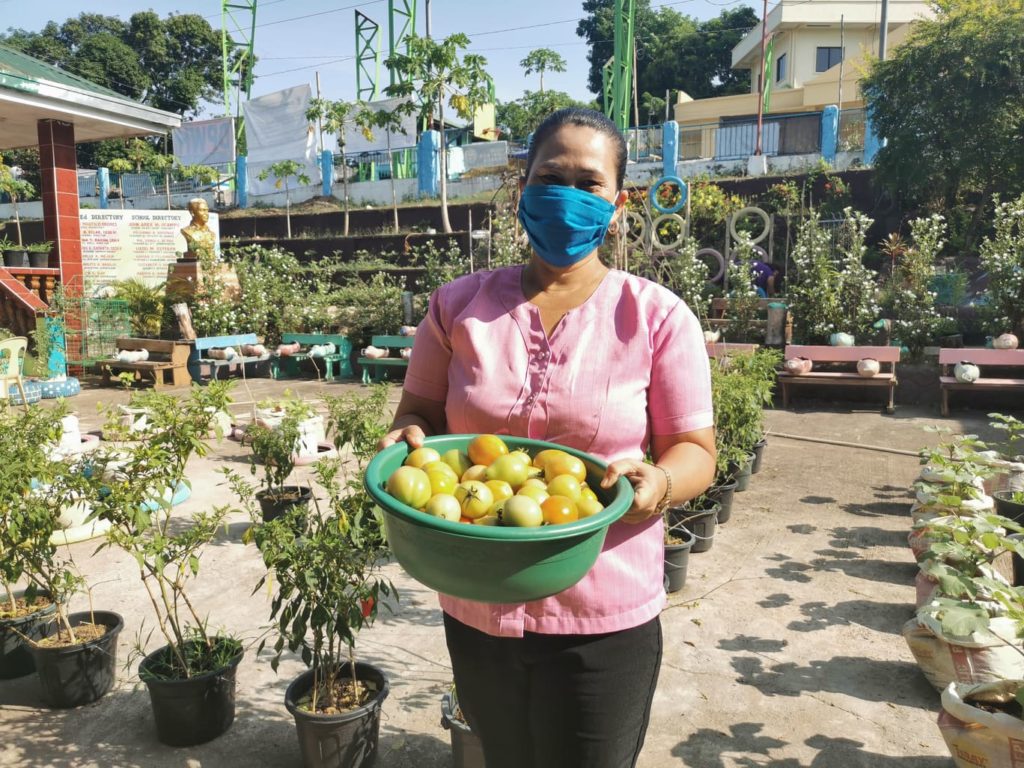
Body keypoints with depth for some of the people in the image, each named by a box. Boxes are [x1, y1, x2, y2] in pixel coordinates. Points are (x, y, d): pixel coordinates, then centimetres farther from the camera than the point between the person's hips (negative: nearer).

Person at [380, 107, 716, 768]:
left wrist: (657, 483, -25)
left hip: (605, 620, -2)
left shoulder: (658, 317, -7)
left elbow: (696, 451, -3)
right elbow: (419, 413, 9)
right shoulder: (458, 306, -1)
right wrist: (409, 440, -14)